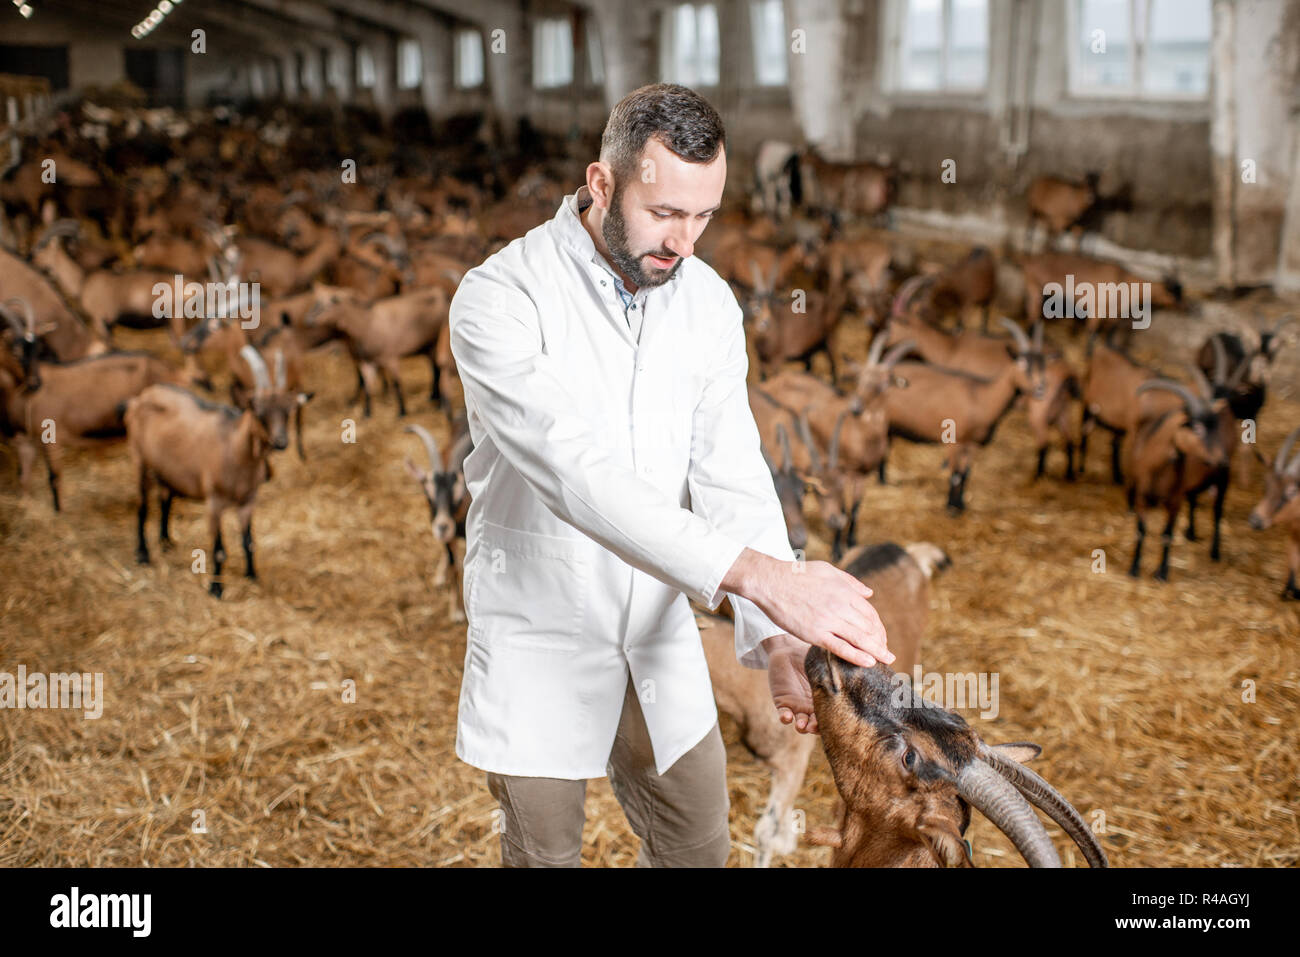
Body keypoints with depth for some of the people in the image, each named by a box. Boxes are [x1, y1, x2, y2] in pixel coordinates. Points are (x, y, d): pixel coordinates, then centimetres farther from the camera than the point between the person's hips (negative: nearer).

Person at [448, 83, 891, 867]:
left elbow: (732, 477, -8)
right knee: (546, 853, 11)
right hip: (540, 643, -5)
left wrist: (776, 639, -25)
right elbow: (574, 471, -35)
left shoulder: (708, 302, -3)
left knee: (699, 846, 17)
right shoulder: (499, 300, -22)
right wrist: (760, 575, -45)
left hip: (658, 633, 5)